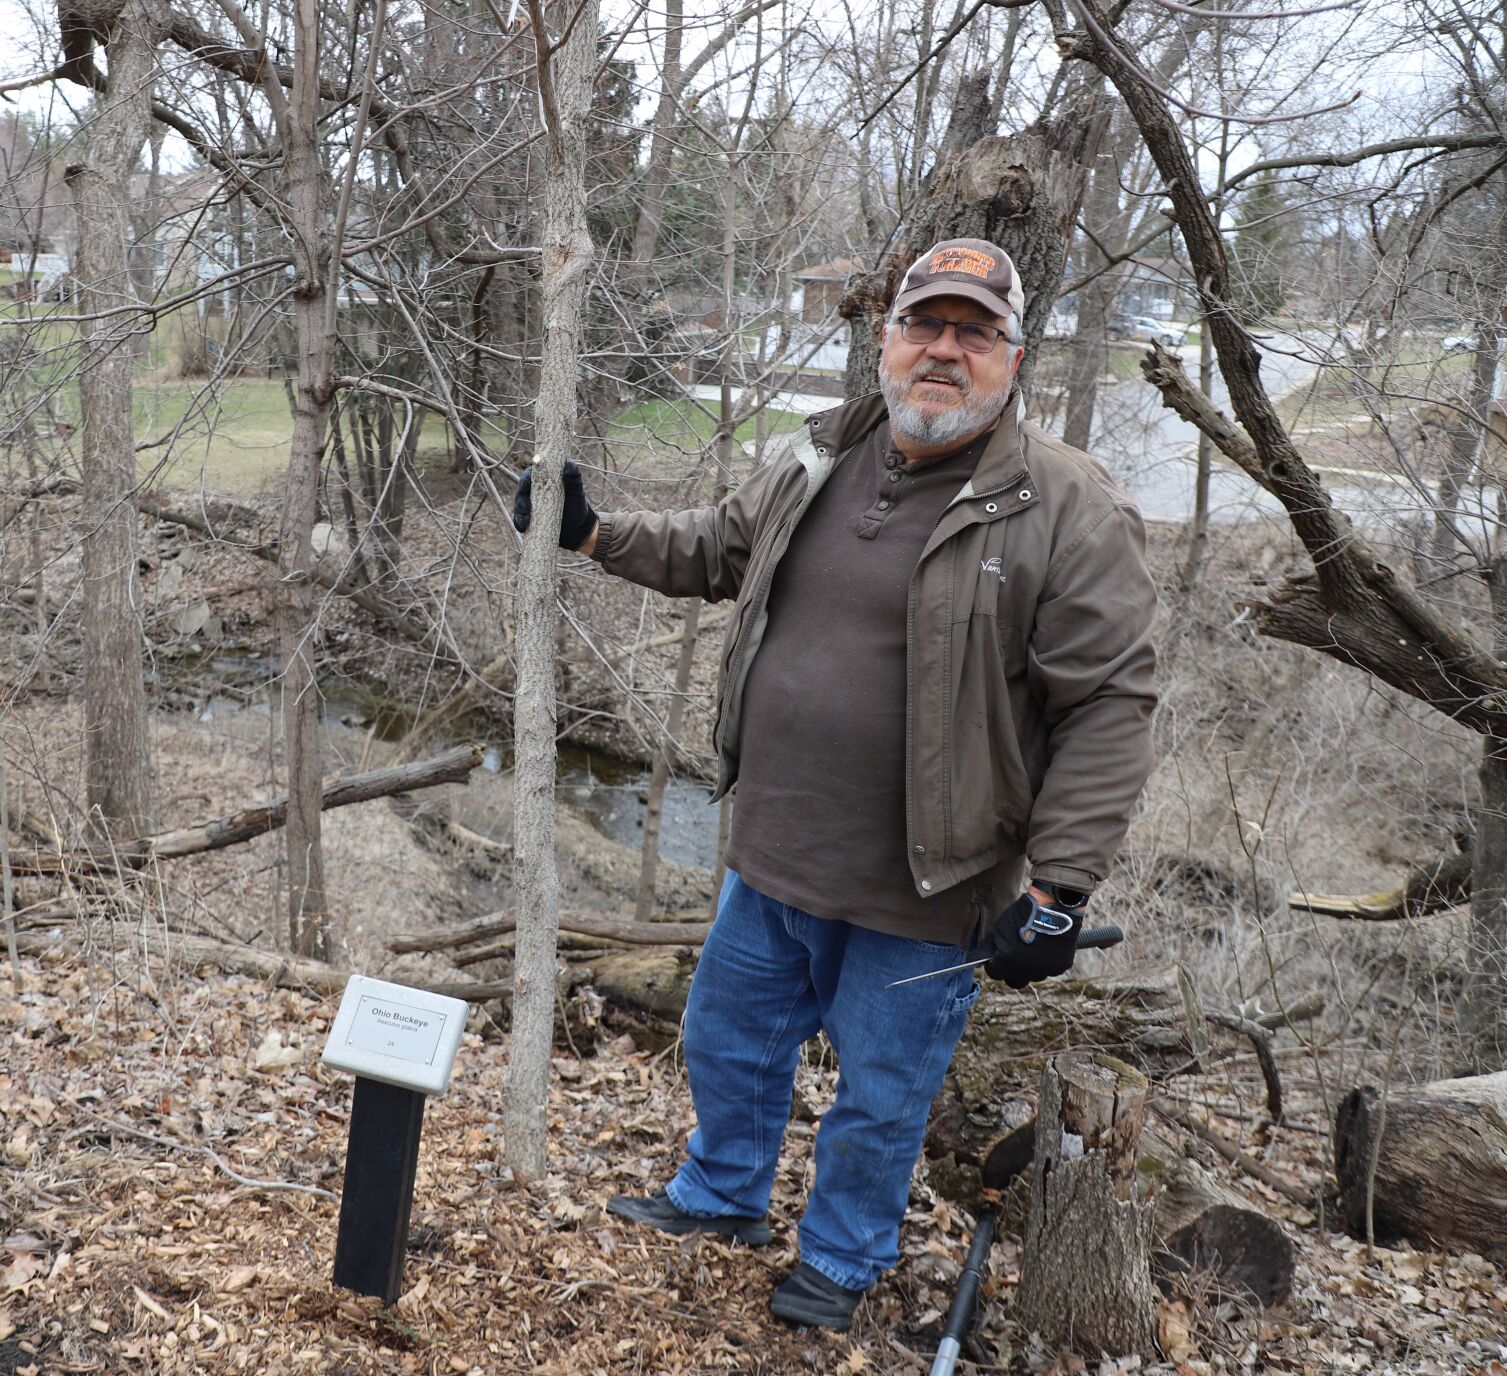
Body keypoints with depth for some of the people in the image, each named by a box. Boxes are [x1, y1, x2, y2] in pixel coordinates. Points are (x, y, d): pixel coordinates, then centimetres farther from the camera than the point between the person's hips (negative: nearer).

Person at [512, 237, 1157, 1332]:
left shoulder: (1069, 512, -16)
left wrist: (1057, 889, -20)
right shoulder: (816, 465, 3)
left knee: (879, 1095, 15)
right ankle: (722, 1196, 52)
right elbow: (715, 549, 21)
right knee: (731, 1041, 24)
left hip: (920, 892, -5)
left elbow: (1109, 707, -17)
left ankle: (843, 1259, 42)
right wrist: (596, 534, 10)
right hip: (773, 860, 6)